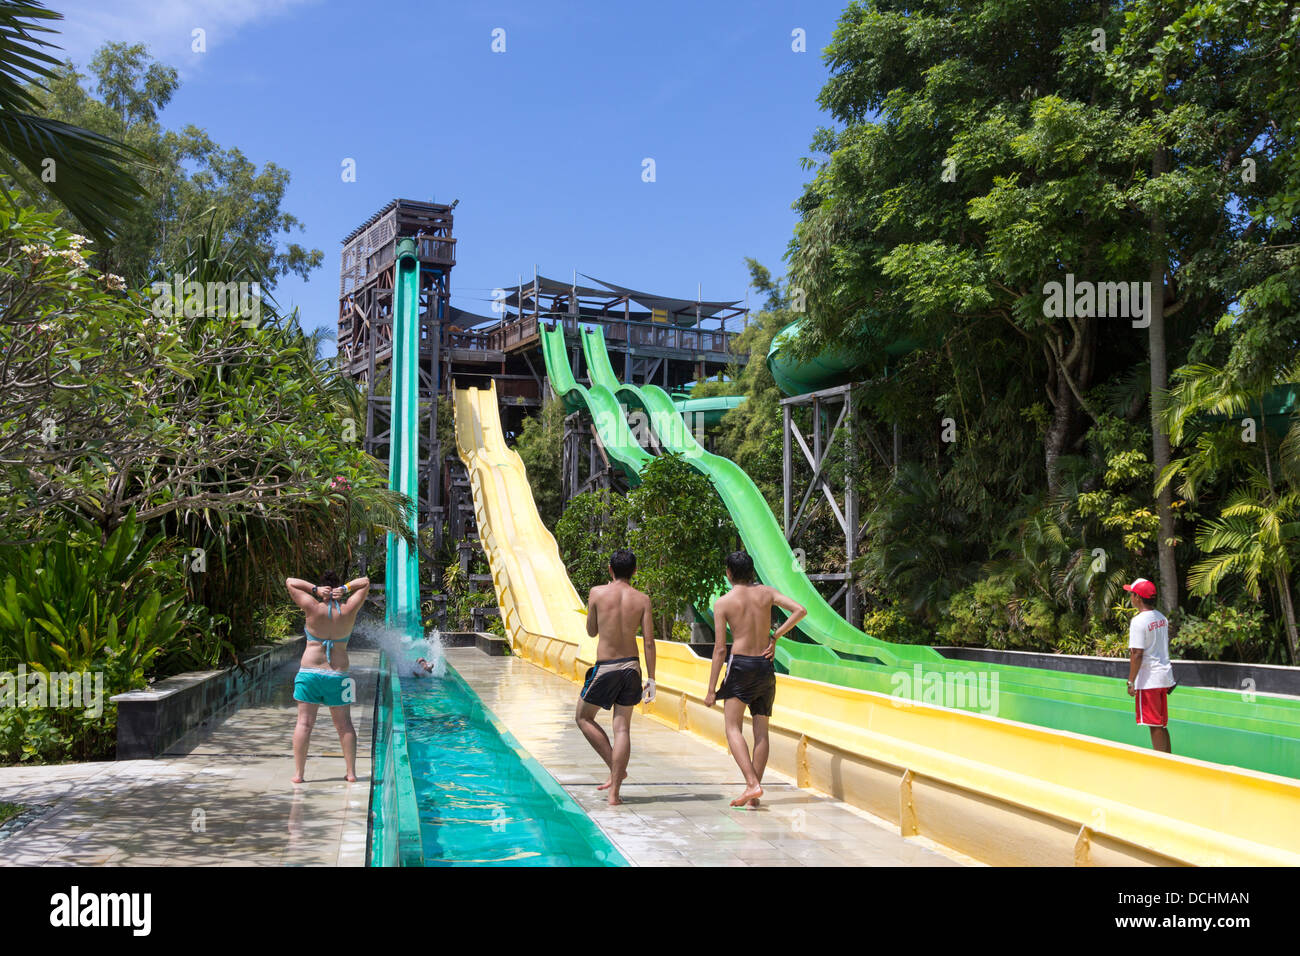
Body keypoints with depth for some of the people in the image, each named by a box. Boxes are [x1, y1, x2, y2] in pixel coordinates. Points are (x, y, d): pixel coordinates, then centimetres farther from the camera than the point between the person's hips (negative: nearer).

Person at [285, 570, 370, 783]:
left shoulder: (313, 608, -6)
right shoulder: (348, 611, -2)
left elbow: (290, 582, 4)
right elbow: (365, 582, 11)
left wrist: (315, 589, -4)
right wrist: (344, 589, -3)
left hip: (309, 672, -1)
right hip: (338, 676, 1)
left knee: (304, 723, 3)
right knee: (344, 725, 10)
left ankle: (298, 772, 2)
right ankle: (351, 772, 11)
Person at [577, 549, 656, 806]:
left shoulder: (597, 593, -6)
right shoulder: (642, 599, -1)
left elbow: (591, 631, 7)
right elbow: (649, 642, -4)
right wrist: (651, 679, 2)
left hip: (606, 668, -3)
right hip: (631, 667, 3)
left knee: (584, 718, 17)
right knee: (622, 727, 6)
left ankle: (616, 769, 10)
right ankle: (614, 793, 5)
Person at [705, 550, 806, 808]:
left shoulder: (723, 602, -3)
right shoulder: (766, 592, 7)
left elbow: (720, 649, -6)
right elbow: (800, 610, -4)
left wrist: (711, 690, -2)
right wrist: (775, 636, 4)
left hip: (740, 664, -4)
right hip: (766, 665, 4)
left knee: (733, 728, -2)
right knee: (761, 731, 9)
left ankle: (752, 784, -18)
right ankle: (754, 788, 8)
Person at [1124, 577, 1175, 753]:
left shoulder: (1139, 621, -17)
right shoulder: (1162, 618, 10)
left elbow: (1137, 654, -19)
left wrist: (1131, 681, -16)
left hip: (1148, 679, -8)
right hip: (1164, 675, 8)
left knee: (1155, 726, -4)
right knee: (1162, 725, 16)